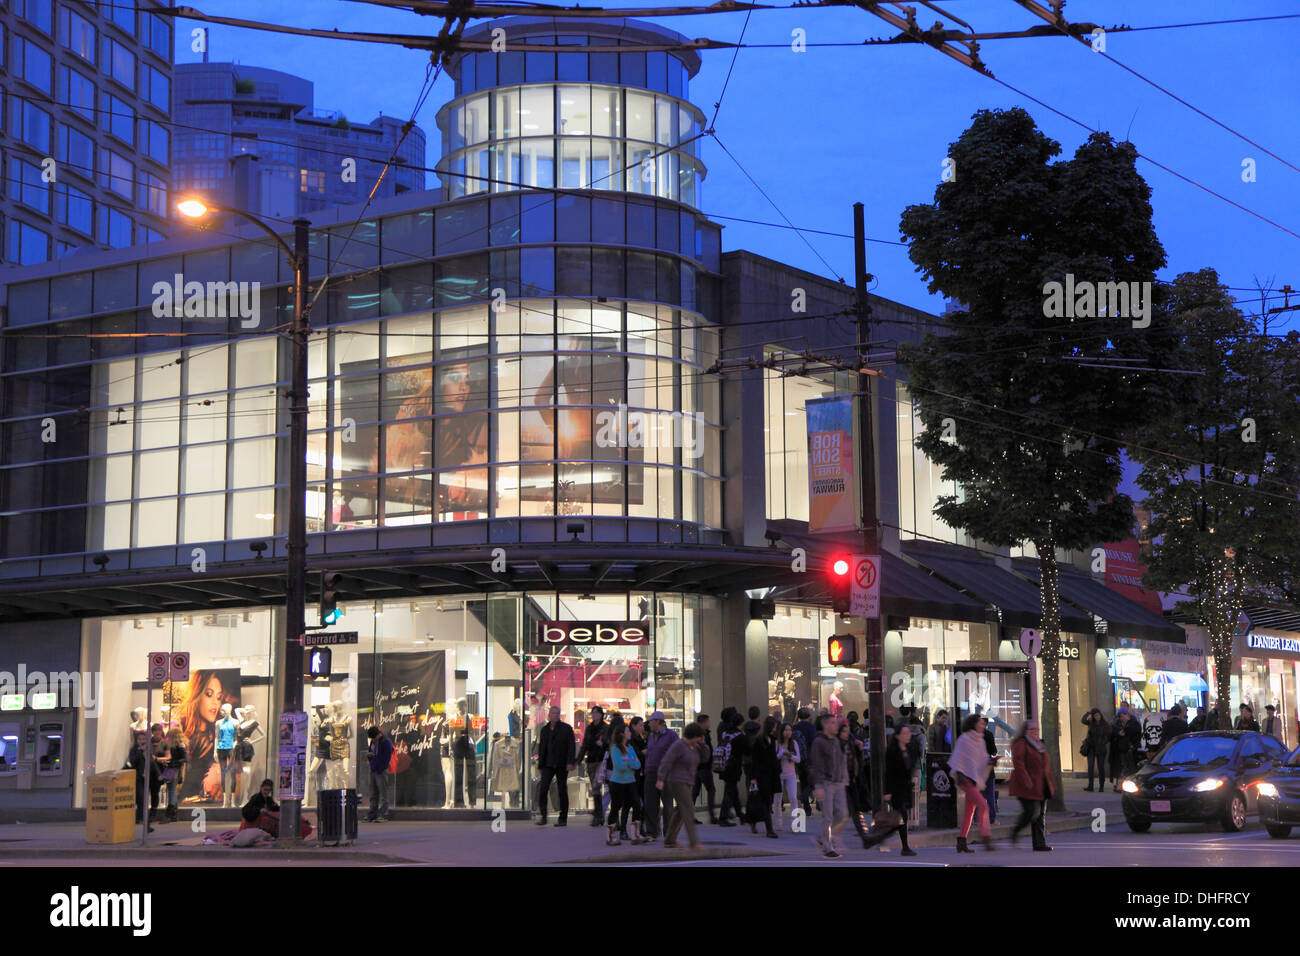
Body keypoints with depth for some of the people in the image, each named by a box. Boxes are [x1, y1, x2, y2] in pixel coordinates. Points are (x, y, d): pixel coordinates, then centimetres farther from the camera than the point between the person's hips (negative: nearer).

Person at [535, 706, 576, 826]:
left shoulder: (566, 728, -1)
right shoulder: (545, 729, 11)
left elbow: (572, 746, -6)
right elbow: (541, 748, 15)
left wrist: (570, 762, -16)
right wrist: (540, 766, 12)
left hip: (562, 765, -3)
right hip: (548, 765, 3)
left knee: (562, 791, 2)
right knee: (542, 788, -11)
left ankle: (563, 819, 9)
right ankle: (542, 816, -8)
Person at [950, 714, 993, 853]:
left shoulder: (980, 741, 16)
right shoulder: (964, 739, -8)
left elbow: (983, 759, 19)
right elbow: (957, 758, -9)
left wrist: (990, 763, -2)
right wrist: (959, 775, -16)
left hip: (975, 779, 8)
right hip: (966, 778, -8)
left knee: (970, 810, 8)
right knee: (982, 804, -19)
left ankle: (961, 842, 13)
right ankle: (986, 837, -21)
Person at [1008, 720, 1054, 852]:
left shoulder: (1039, 745, 19)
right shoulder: (1021, 744, -8)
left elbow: (1046, 766, 23)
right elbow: (1018, 764, -18)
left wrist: (1050, 784, 16)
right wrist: (1027, 783, -23)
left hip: (1041, 788, 8)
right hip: (1027, 787, -8)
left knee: (1040, 814, 4)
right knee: (1032, 811, -15)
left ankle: (1040, 843, 4)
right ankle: (1015, 831, 7)